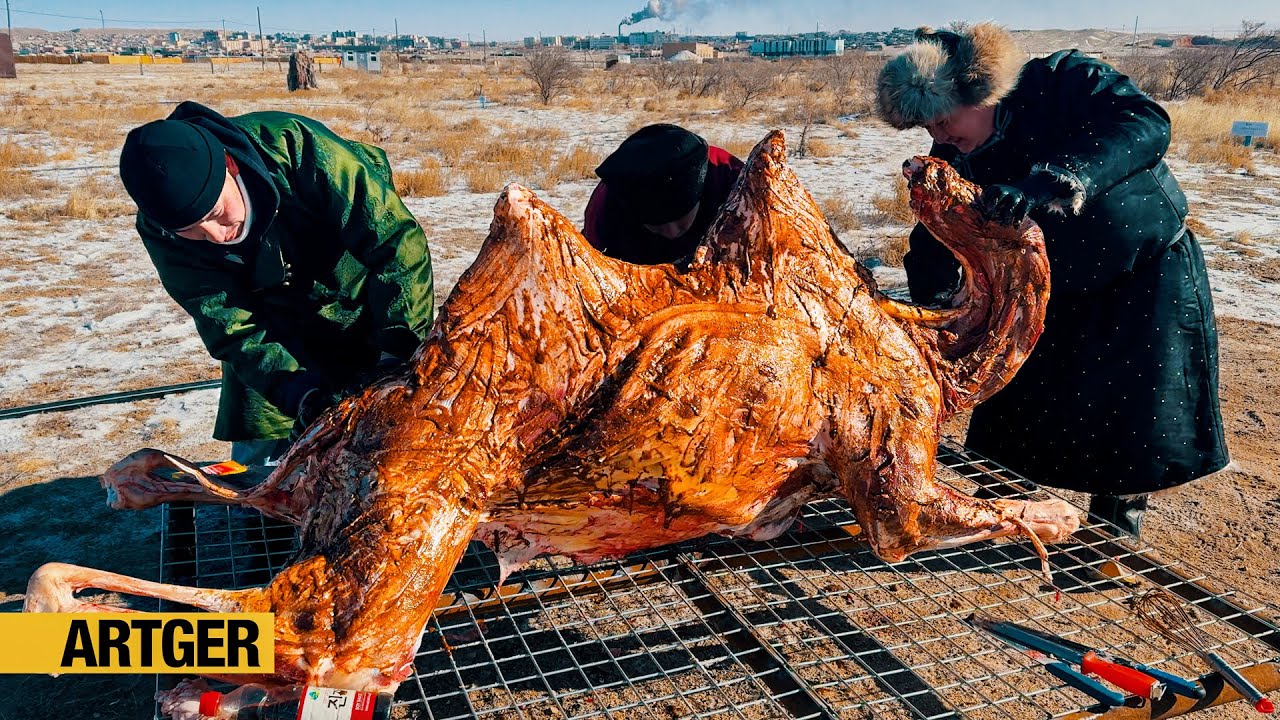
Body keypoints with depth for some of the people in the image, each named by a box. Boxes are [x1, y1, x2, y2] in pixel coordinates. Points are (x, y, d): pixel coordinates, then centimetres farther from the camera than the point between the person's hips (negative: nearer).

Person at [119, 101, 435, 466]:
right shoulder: (158, 231, -23)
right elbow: (226, 322, -20)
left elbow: (398, 242, -33)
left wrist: (398, 351, -37)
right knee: (257, 461, 2)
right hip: (276, 337, 2)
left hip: (364, 317, -2)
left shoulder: (296, 147, -35)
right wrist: (291, 387, -36)